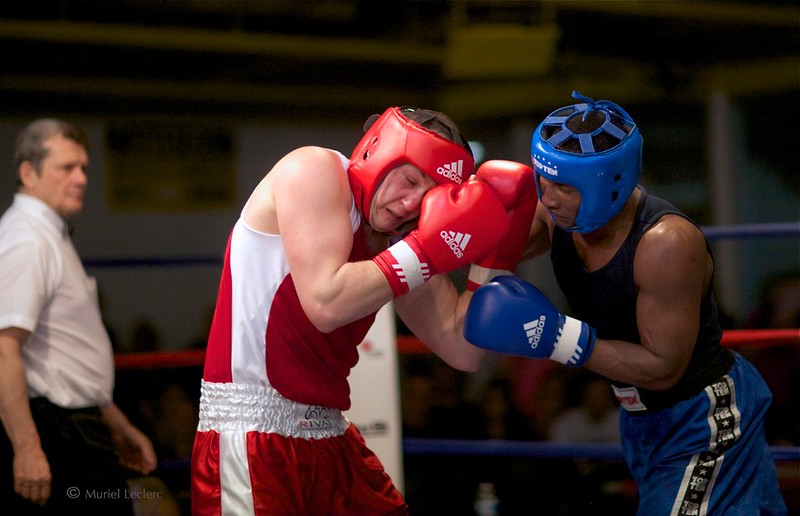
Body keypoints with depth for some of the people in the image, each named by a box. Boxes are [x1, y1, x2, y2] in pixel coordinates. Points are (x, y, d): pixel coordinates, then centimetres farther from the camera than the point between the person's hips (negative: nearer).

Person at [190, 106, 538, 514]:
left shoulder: (402, 240, 8)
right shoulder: (315, 171, -10)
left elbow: (462, 351, 6)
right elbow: (325, 304, -23)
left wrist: (496, 252, -1)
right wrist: (429, 249, -17)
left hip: (328, 435, 7)